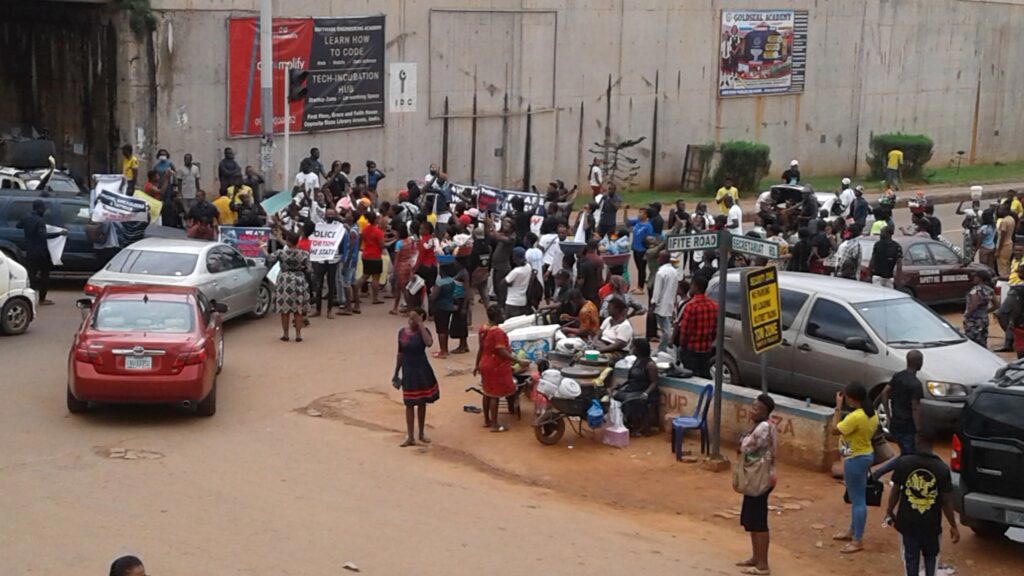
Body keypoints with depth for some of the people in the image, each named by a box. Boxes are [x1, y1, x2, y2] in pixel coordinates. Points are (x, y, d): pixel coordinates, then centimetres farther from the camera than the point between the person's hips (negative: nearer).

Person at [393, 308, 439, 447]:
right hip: (408, 370, 2)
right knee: (409, 404, 4)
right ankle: (410, 437, 8)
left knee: (422, 403, 11)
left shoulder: (423, 331, -11)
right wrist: (396, 373, 11)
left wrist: (420, 324, -32)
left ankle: (421, 434, 25)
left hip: (422, 370, -2)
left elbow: (429, 343, -35)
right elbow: (400, 354, 7)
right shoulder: (402, 332, -2)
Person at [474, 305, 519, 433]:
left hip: (485, 364, 9)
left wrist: (477, 365, 18)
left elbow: (481, 349, 10)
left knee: (487, 393, 18)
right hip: (496, 367, -9)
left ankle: (487, 420, 29)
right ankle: (494, 425, 6)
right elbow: (502, 352, -27)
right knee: (495, 395, 0)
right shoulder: (498, 332, -24)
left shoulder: (483, 329, 2)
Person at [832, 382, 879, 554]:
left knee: (858, 499, -2)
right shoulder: (872, 414, 2)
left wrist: (838, 408, -15)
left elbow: (835, 430, -18)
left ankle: (858, 541, 6)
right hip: (866, 454, 10)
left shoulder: (855, 417, -28)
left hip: (855, 460, -10)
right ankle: (852, 531, 35)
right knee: (857, 497, 21)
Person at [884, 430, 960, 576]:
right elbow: (947, 501, -8)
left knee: (910, 556, 13)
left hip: (907, 521, 0)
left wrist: (889, 512, 12)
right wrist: (953, 526, 2)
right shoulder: (942, 468, -13)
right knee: (931, 556, 21)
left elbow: (895, 491, -3)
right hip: (932, 523, 0)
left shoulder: (903, 463, -12)